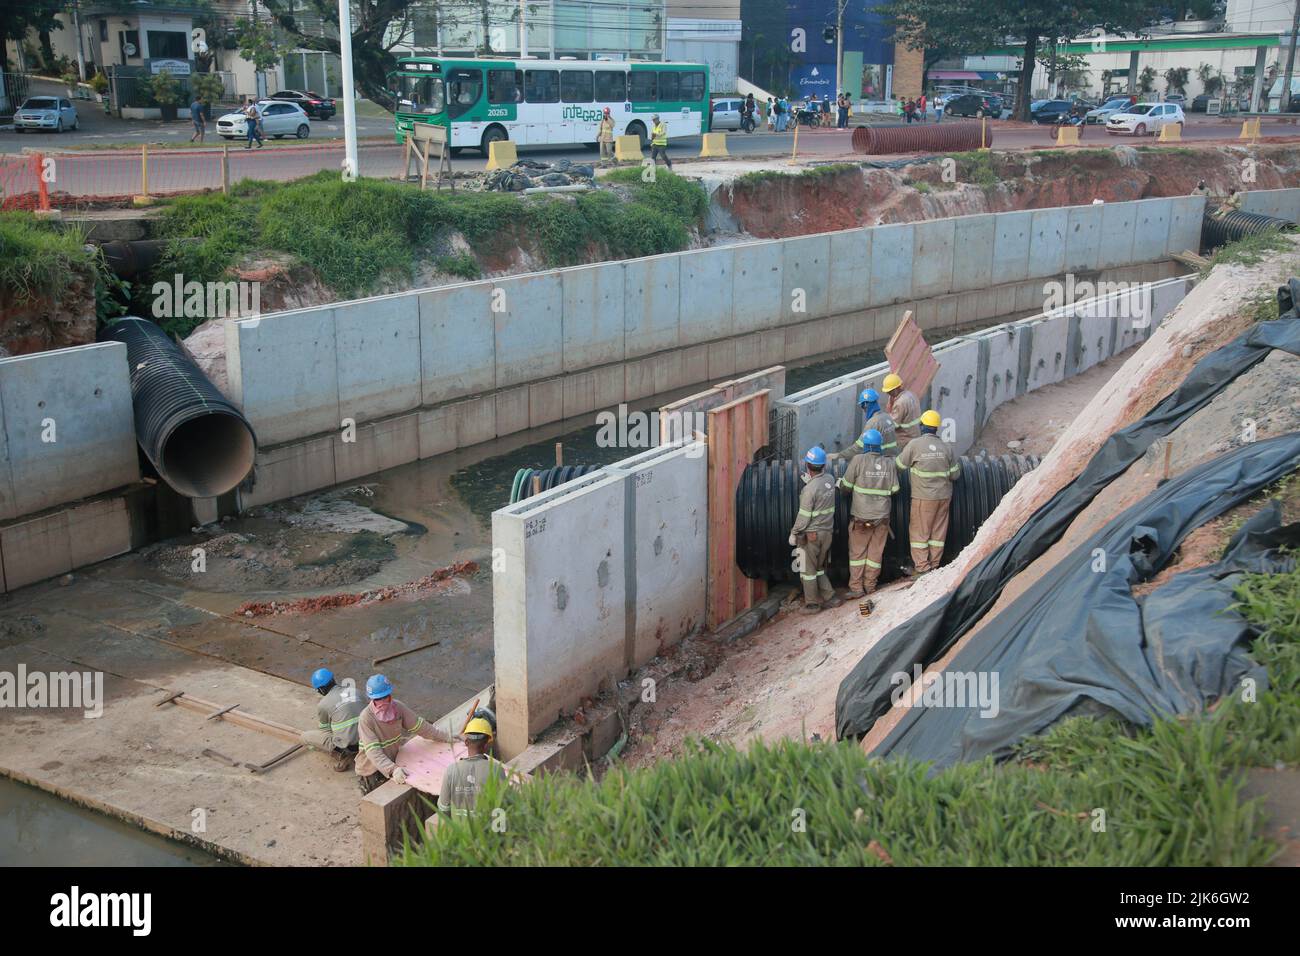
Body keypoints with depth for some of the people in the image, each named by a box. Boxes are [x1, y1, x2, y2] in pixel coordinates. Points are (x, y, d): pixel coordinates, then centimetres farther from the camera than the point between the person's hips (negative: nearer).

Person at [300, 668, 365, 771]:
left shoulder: (323, 705, -5)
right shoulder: (354, 690, 6)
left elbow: (322, 727, 13)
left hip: (346, 745, -5)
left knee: (305, 736, 11)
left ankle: (341, 755, 3)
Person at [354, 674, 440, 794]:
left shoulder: (397, 707, -12)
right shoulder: (366, 718, -26)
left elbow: (418, 725, 2)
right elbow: (373, 751, -32)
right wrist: (393, 770, -44)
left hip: (393, 764, 5)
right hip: (371, 770, -5)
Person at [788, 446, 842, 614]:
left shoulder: (810, 489, -23)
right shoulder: (830, 480, -4)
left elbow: (804, 516, -18)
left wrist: (794, 534, -7)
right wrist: (810, 482, 13)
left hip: (811, 535, -7)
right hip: (827, 532, 7)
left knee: (808, 570, 8)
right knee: (819, 568, 21)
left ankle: (812, 604, 17)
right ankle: (830, 597, 21)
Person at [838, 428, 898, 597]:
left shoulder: (858, 460, -13)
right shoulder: (889, 463, -3)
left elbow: (845, 486, -9)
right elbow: (894, 490, 3)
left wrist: (839, 482, 13)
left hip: (861, 515, -3)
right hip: (882, 516, 3)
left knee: (857, 551, 7)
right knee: (875, 551, 11)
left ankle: (856, 587, 5)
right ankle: (870, 586, 18)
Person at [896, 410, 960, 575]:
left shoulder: (914, 444, -12)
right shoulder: (947, 447, -1)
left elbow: (900, 465, -3)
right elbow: (955, 474, 4)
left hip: (923, 497, -4)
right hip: (943, 496, 4)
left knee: (919, 531, 5)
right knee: (938, 531, 12)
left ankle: (922, 566, 3)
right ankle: (934, 564, 18)